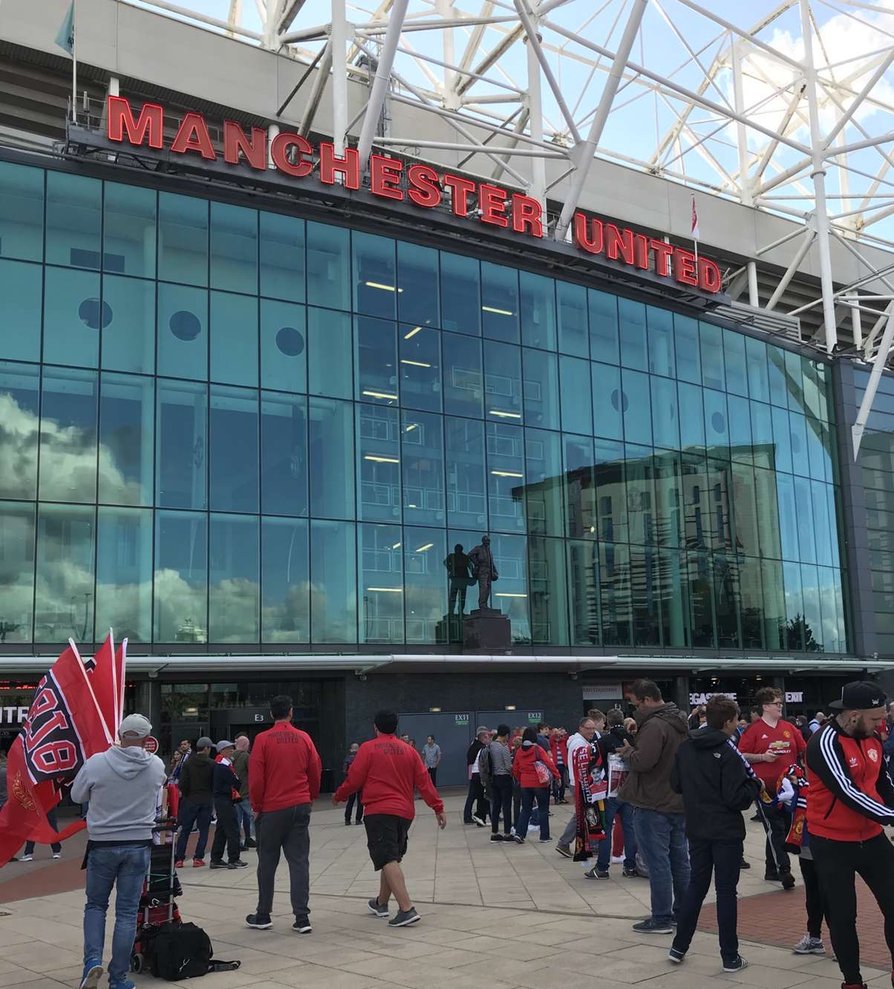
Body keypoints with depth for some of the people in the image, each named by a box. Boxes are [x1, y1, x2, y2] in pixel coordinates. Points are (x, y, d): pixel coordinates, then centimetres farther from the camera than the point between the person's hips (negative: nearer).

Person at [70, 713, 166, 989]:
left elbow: (77, 796, 2)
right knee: (127, 912, 8)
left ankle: (93, 959, -2)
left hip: (102, 845, -1)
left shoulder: (96, 763, -13)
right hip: (138, 845, 1)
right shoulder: (156, 765, -8)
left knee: (95, 905, 18)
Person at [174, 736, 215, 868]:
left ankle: (179, 858, 7)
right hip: (206, 801, -1)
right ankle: (198, 858, 3)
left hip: (191, 800, 1)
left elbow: (182, 784, -6)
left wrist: (186, 795, 9)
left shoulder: (188, 763, -4)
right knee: (204, 830, 7)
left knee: (185, 830, 9)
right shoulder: (211, 764, -7)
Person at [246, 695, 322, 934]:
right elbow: (316, 772, 7)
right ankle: (302, 918, 0)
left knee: (267, 863, 10)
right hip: (300, 807, 2)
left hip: (272, 809, -2)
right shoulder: (304, 738, 2)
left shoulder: (263, 740, -7)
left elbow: (256, 778, -7)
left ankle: (263, 916, 17)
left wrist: (256, 807, 5)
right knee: (299, 862, 4)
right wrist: (311, 798, 23)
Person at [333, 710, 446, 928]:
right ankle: (381, 903, 36)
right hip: (405, 813, 6)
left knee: (388, 860, -11)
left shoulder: (368, 748, -3)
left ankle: (407, 909, -23)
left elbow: (354, 780, -2)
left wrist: (339, 797, 15)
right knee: (393, 858, 21)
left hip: (379, 812, -6)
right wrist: (438, 808, 7)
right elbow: (424, 781, 6)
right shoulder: (409, 751, 10)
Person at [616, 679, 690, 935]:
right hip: (679, 802, 9)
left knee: (657, 862, -2)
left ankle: (661, 918, 3)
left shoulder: (654, 725, -19)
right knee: (679, 859, 15)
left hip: (653, 805, -9)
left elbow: (643, 761, -27)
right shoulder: (679, 723, 12)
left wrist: (627, 751, -8)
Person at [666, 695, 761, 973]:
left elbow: (675, 785, 7)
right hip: (726, 832, -5)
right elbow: (738, 799, -19)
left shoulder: (685, 748, 0)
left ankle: (679, 947, 20)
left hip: (697, 830, 6)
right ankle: (730, 957, 10)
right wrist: (755, 785, -3)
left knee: (695, 886, 17)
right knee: (726, 891, 3)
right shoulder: (728, 754, -18)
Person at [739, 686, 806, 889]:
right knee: (775, 829, -5)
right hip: (766, 788, -6)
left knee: (786, 827, 11)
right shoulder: (754, 729, -5)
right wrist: (763, 757, -17)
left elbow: (803, 751, 15)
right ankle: (783, 871, -3)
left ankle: (771, 870, 23)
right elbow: (742, 756, -5)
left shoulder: (789, 727, 9)